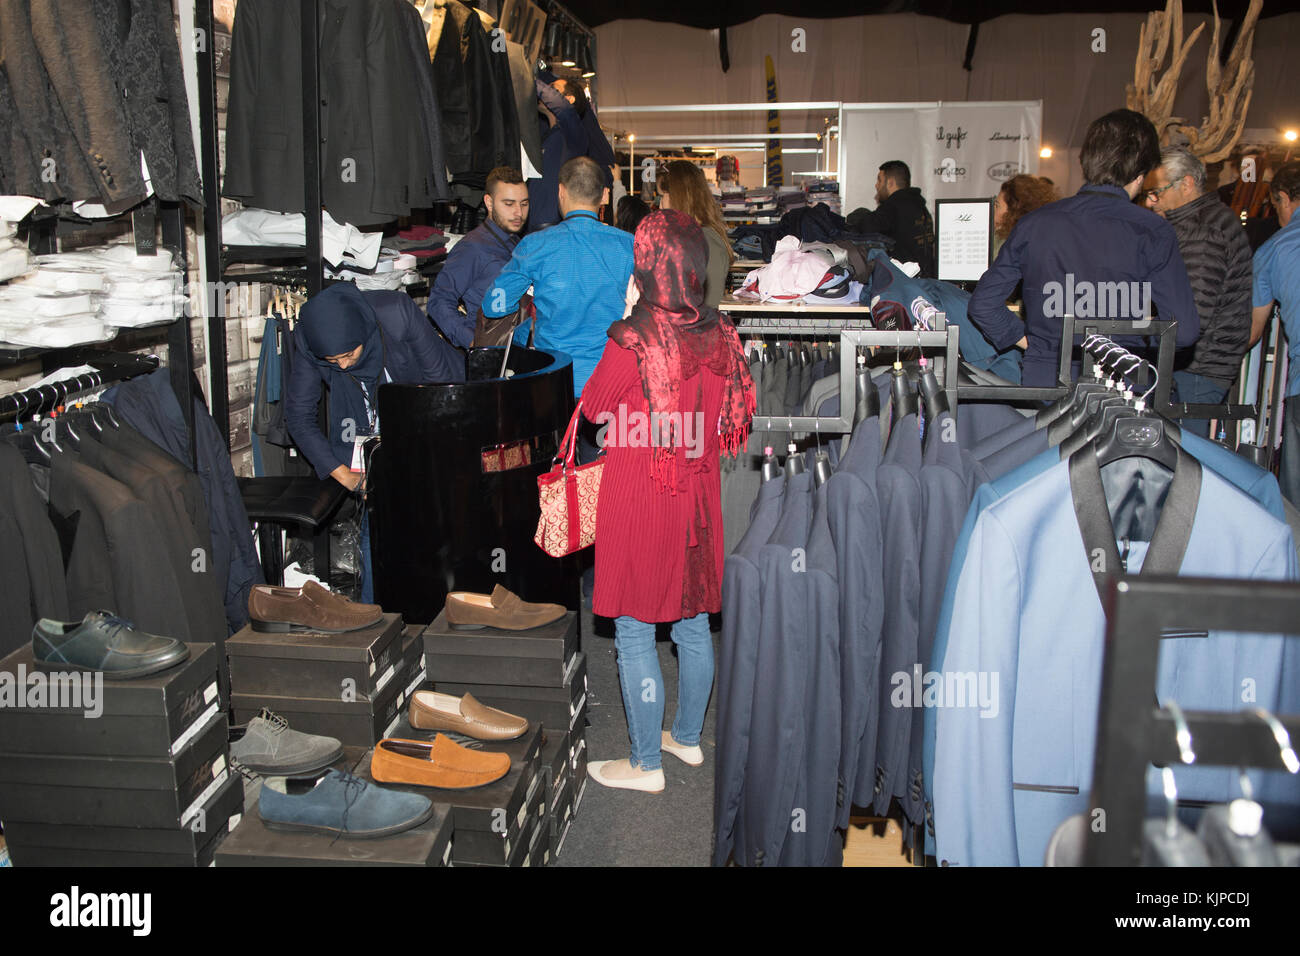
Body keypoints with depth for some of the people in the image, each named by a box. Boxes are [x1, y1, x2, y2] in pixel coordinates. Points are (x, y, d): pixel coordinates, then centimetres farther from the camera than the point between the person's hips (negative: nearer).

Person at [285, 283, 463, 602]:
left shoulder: (398, 313, -30)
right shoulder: (307, 340, -22)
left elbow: (440, 378, -19)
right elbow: (298, 414, -9)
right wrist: (345, 475, -14)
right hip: (367, 431, 2)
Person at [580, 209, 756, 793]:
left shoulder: (632, 339, -20)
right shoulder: (718, 334, -3)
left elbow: (594, 408, -5)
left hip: (636, 504, -6)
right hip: (697, 499, 6)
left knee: (634, 634, 7)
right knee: (693, 624, 19)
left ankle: (645, 763, 19)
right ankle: (688, 738, 37)